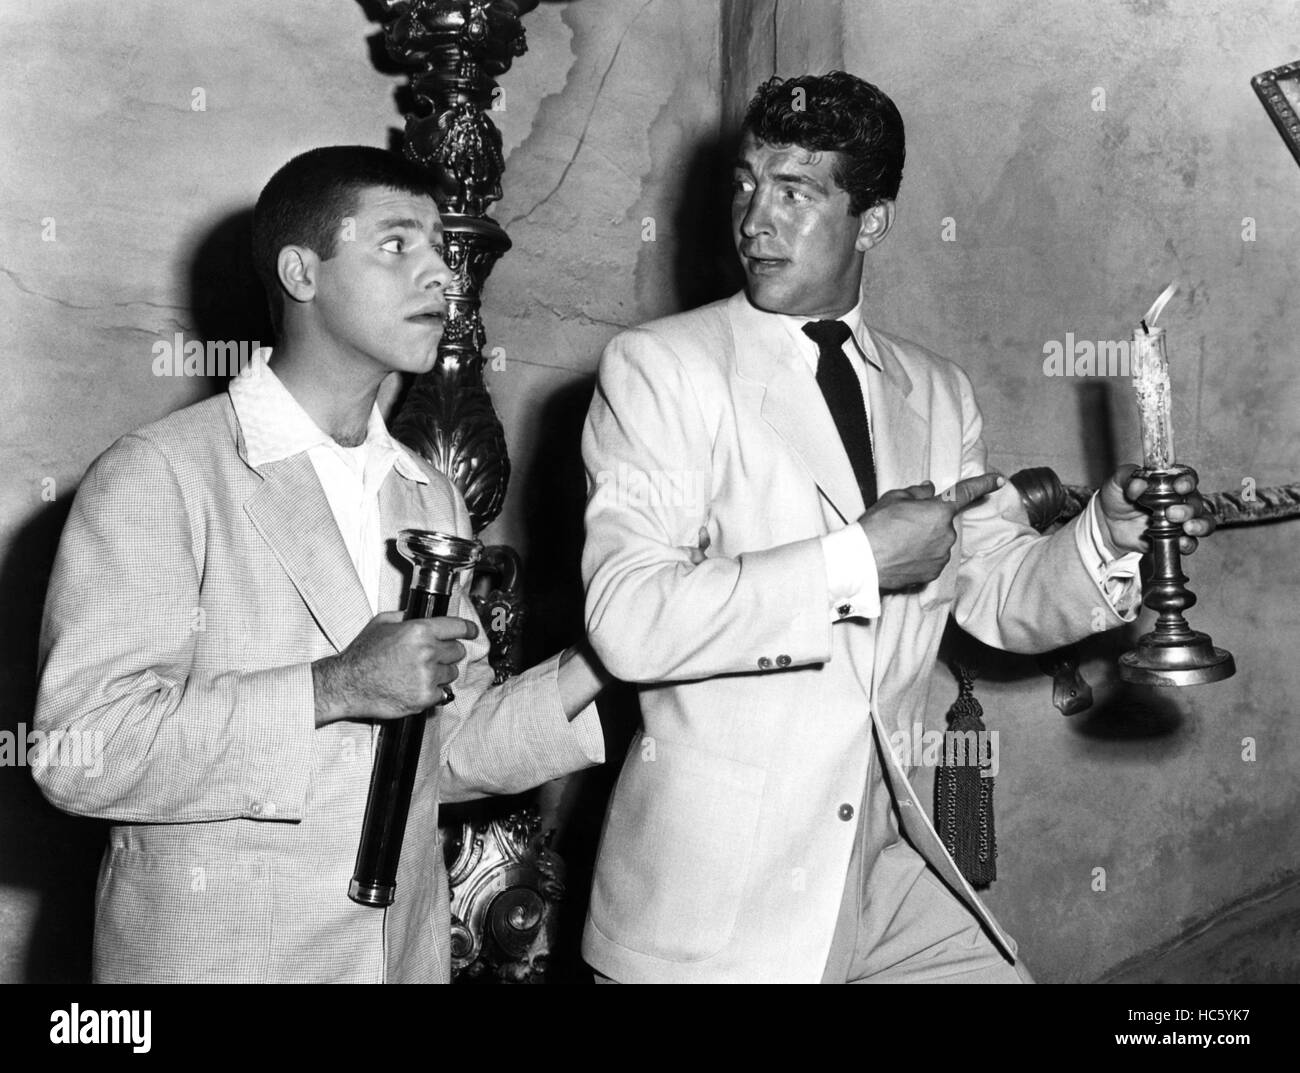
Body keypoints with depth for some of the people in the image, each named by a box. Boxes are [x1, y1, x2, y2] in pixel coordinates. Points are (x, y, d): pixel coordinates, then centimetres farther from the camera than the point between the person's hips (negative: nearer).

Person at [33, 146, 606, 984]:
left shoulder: (432, 498, 10)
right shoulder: (158, 477, -12)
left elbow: (449, 750, 11)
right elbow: (82, 749, -19)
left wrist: (593, 669, -4)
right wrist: (334, 688, -23)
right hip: (214, 952, -6)